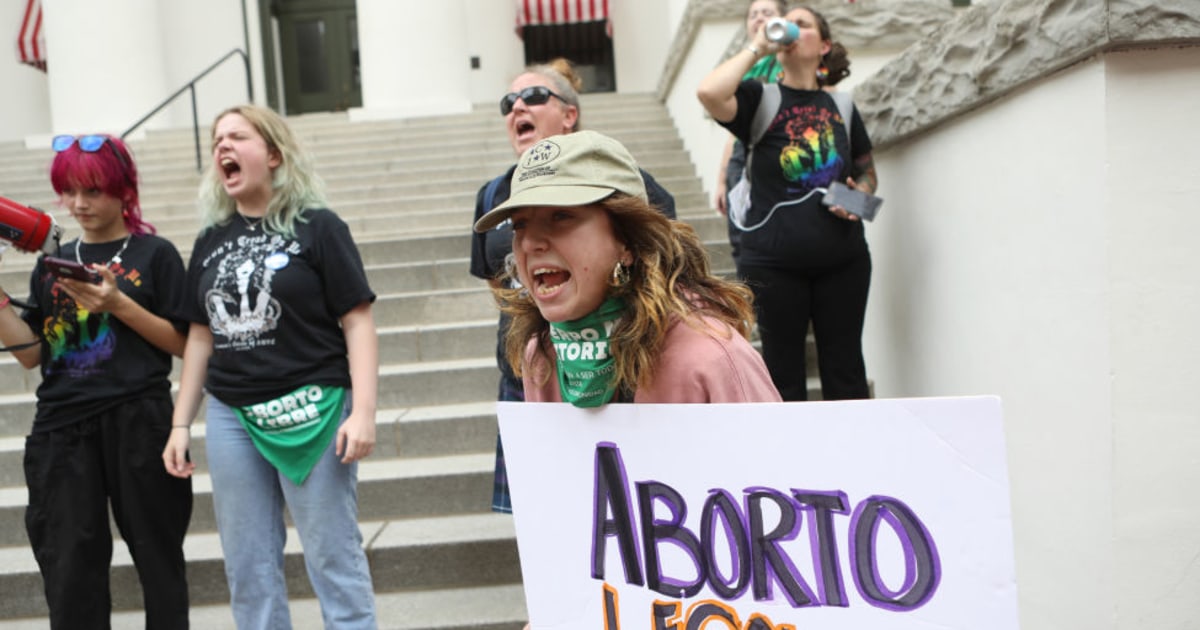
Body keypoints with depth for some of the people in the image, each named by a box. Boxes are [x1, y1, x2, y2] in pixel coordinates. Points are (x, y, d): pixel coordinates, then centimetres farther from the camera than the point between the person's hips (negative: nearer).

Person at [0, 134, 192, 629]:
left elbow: (181, 343, -5)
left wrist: (119, 304, -16)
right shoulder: (52, 262, 14)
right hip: (62, 427, 4)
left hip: (138, 423, -4)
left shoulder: (155, 255, 1)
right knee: (69, 565, 4)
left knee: (157, 551, 5)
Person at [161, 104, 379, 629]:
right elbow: (201, 336, 16)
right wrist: (181, 424, 13)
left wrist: (363, 412, -16)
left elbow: (358, 323, -8)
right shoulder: (210, 240, 12)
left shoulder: (317, 227, -4)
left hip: (310, 410, -5)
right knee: (247, 566, 12)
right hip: (231, 415, 6)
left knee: (332, 557, 2)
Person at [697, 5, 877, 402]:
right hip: (774, 261, -2)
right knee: (784, 369, 7)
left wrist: (859, 195, -2)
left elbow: (867, 170, 20)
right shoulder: (761, 98, 1)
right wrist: (757, 48, -10)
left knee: (845, 368, 10)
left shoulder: (840, 106, 10)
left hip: (843, 258, 3)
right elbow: (709, 93, -20)